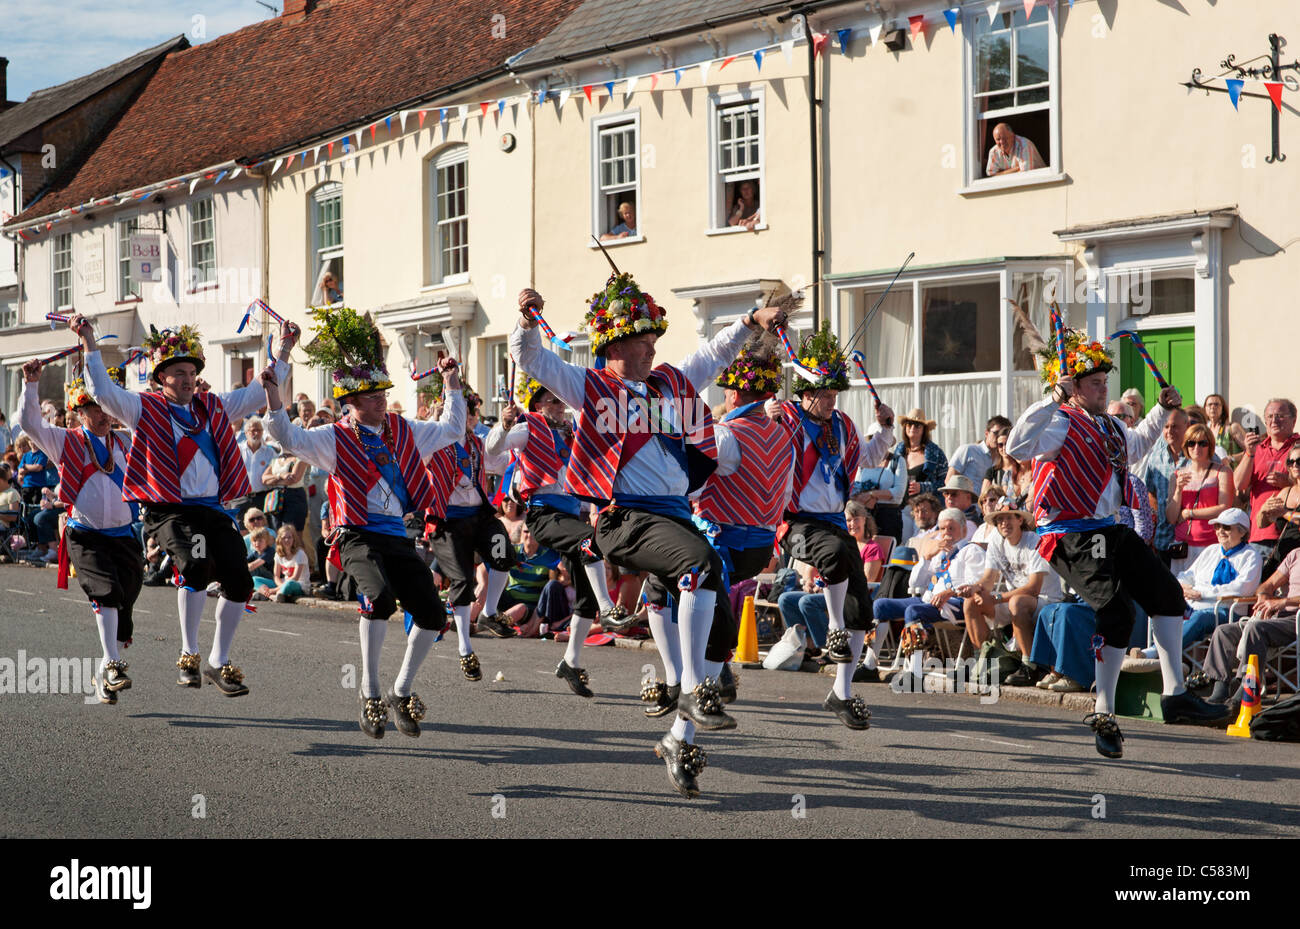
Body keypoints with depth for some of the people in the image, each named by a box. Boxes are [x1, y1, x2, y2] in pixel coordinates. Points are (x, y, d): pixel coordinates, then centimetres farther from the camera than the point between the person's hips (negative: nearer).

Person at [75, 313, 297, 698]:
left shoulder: (213, 407, 17)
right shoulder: (144, 409, 4)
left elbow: (261, 393, 23)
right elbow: (103, 391, -9)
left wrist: (283, 349, 19)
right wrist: (89, 341, -15)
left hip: (214, 510, 5)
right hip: (169, 511, -5)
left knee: (239, 582, -4)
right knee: (196, 565, -30)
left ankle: (219, 662, 15)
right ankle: (188, 655, -16)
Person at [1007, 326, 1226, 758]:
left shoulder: (1109, 426, 17)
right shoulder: (1061, 424, -11)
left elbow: (1136, 444, 40)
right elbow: (1017, 446, -31)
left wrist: (1163, 410, 29)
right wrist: (1054, 398, -32)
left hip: (1110, 529, 9)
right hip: (1073, 538, -9)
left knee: (1167, 592, 7)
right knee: (1117, 613, -19)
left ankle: (1175, 694, 14)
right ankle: (1103, 715, -7)